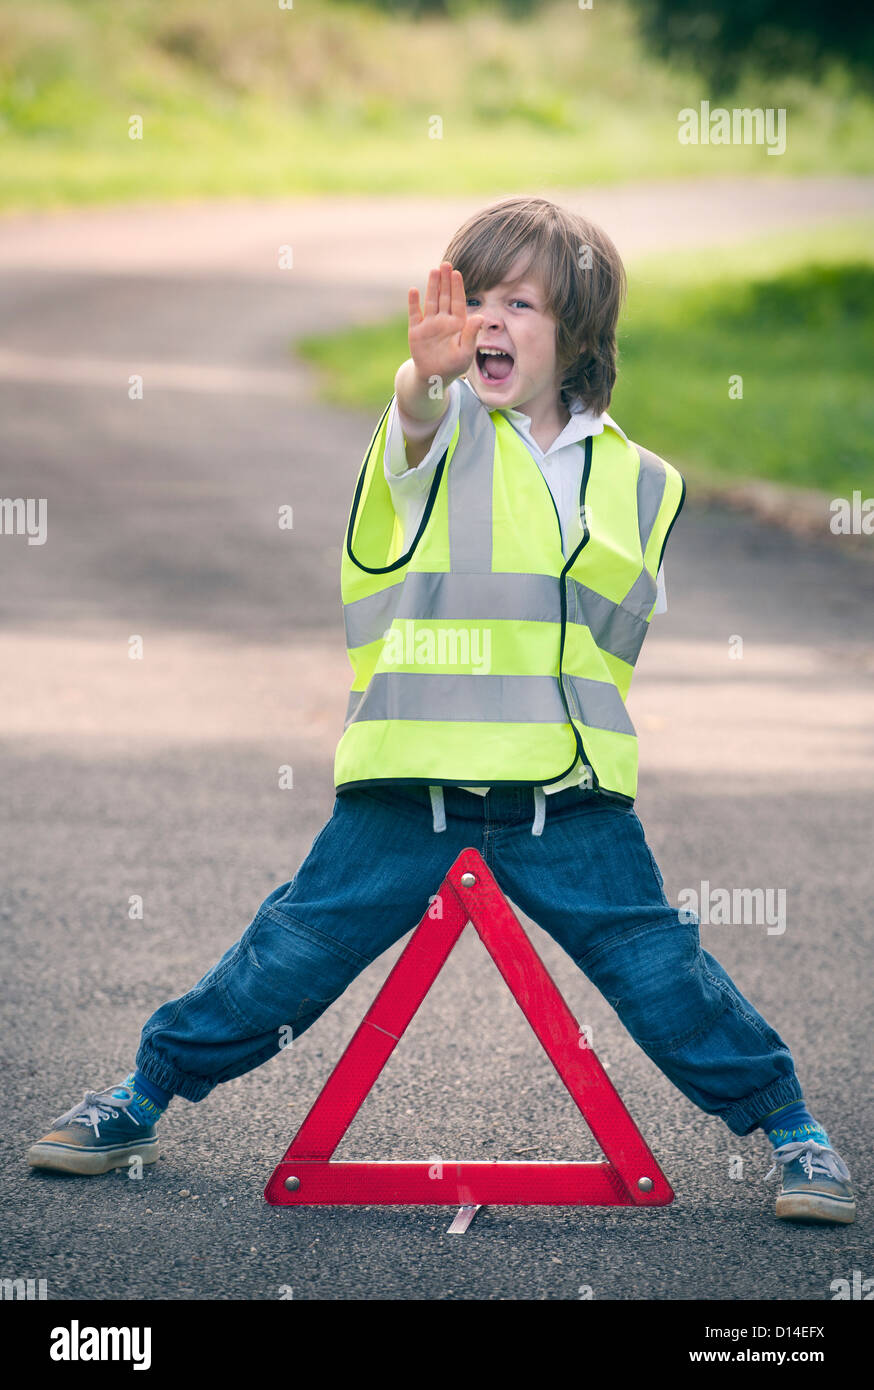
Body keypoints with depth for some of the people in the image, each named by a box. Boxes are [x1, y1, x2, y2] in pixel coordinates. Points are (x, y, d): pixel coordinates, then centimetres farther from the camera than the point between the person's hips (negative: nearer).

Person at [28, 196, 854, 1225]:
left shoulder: (639, 482, 11)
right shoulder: (446, 426, 2)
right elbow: (417, 421, -26)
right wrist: (428, 372, -47)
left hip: (569, 794, 1)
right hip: (409, 789, -1)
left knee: (664, 975, -2)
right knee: (288, 960, 1)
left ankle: (789, 1130, 16)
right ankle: (142, 1098, 19)